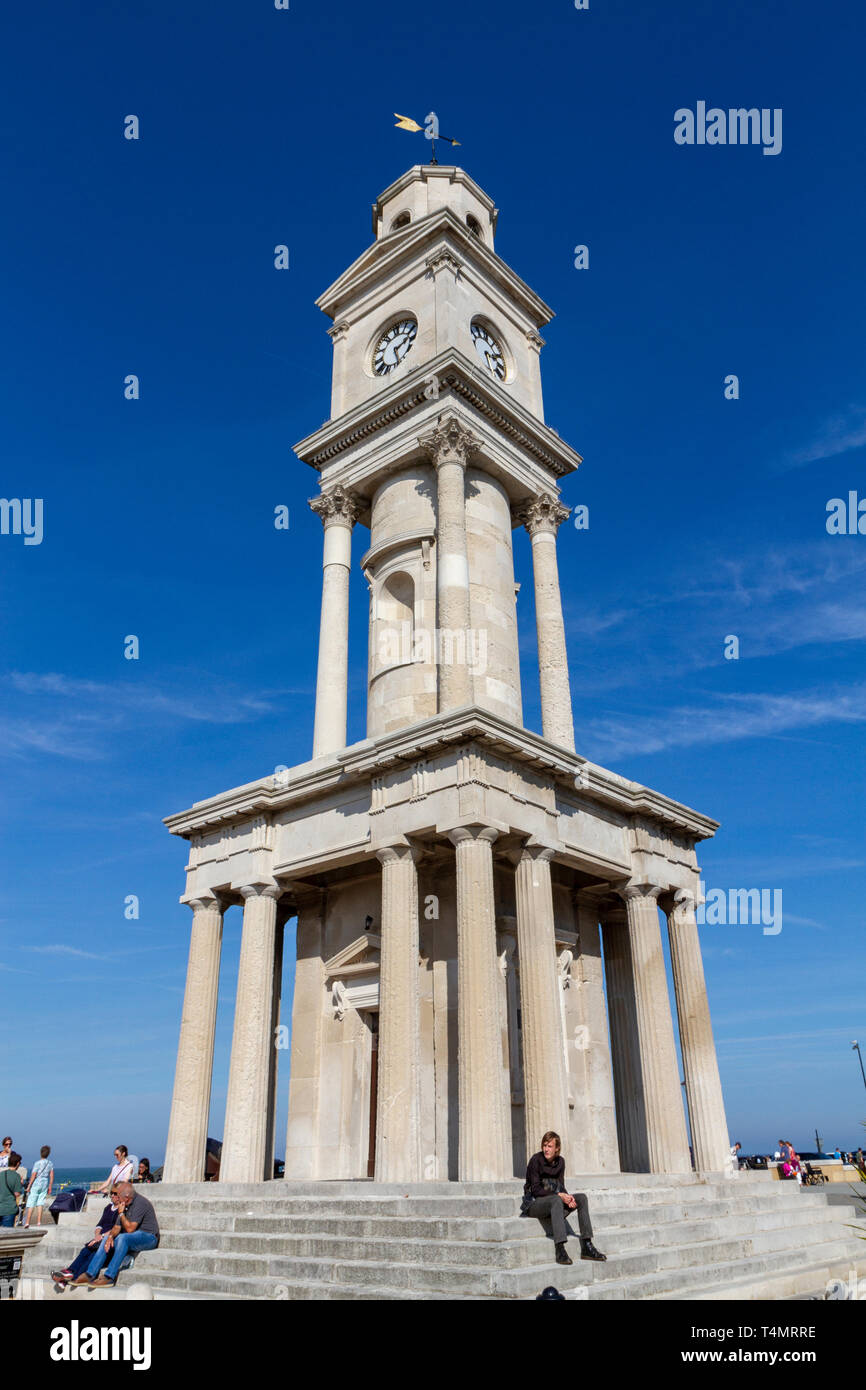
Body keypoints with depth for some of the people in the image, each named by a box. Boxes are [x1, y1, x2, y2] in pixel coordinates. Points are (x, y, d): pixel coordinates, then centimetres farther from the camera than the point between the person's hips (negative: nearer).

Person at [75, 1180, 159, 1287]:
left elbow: (130, 1229, -23)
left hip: (149, 1237, -9)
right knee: (107, 1238, -1)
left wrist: (121, 1213, -13)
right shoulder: (125, 1205, 9)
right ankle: (90, 1274, -5)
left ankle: (109, 1277, -28)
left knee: (122, 1238, -32)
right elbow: (117, 1227, 8)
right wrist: (111, 1236, -13)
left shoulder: (140, 1203, -19)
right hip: (134, 1236, 9)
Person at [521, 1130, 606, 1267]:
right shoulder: (536, 1160, -14)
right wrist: (559, 1195, -25)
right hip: (534, 1203, -7)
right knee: (556, 1200, -37)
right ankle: (560, 1250, -45)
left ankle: (587, 1247, -17)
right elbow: (536, 1190, -18)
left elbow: (561, 1187, 7)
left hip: (554, 1201, 7)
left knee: (582, 1197, -13)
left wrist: (567, 1197, -17)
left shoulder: (560, 1161, 6)